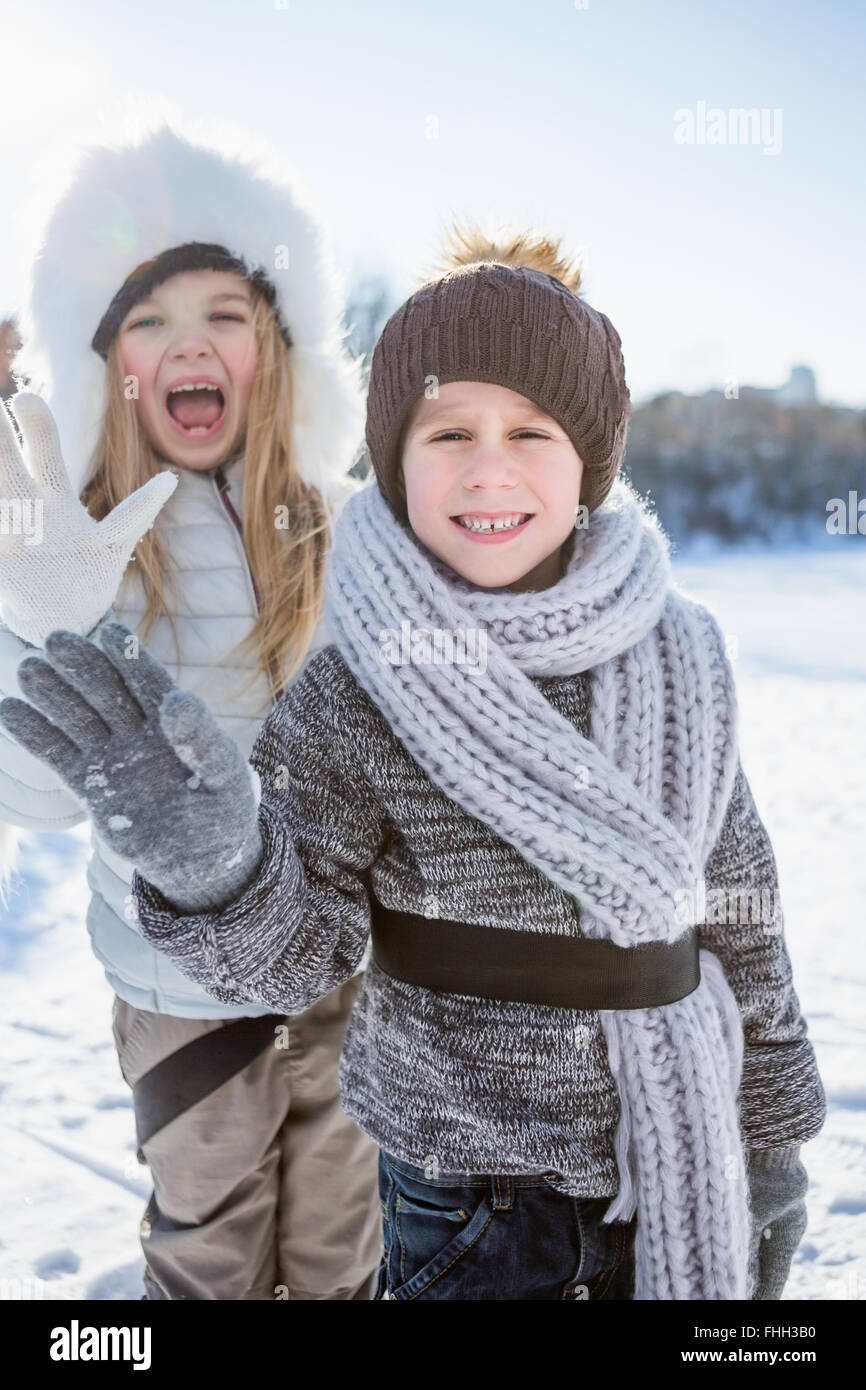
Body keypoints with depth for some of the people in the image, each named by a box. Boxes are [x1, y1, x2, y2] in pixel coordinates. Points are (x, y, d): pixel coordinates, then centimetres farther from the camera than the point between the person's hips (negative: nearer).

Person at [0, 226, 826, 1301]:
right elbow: (294, 957, -13)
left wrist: (770, 1132, 11)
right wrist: (214, 869, -34)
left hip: (683, 1166, 4)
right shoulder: (361, 692, -14)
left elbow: (737, 891, 5)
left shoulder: (677, 649, -5)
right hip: (469, 1200, -3)